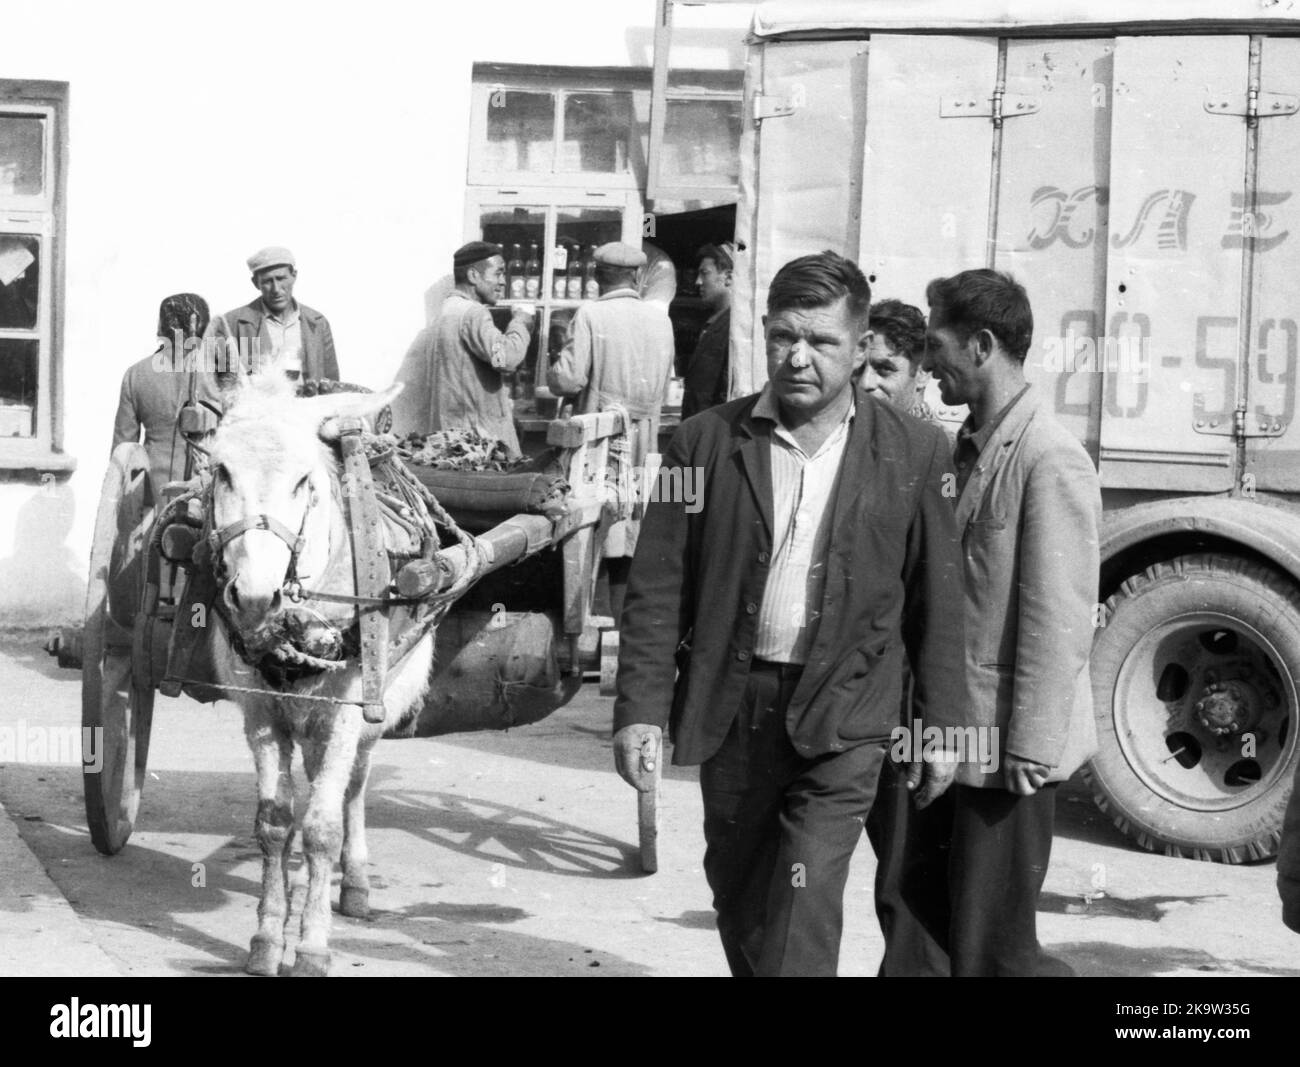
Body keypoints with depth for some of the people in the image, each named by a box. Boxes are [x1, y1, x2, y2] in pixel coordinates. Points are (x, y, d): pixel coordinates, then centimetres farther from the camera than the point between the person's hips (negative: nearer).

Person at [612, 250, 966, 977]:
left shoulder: (914, 453, -1)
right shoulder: (707, 441, 0)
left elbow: (936, 601, 3)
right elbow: (658, 587, 1)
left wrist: (942, 725, 3)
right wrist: (641, 708, -5)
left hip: (841, 720, -2)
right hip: (732, 706, 3)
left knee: (804, 904, -11)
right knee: (737, 893, 17)